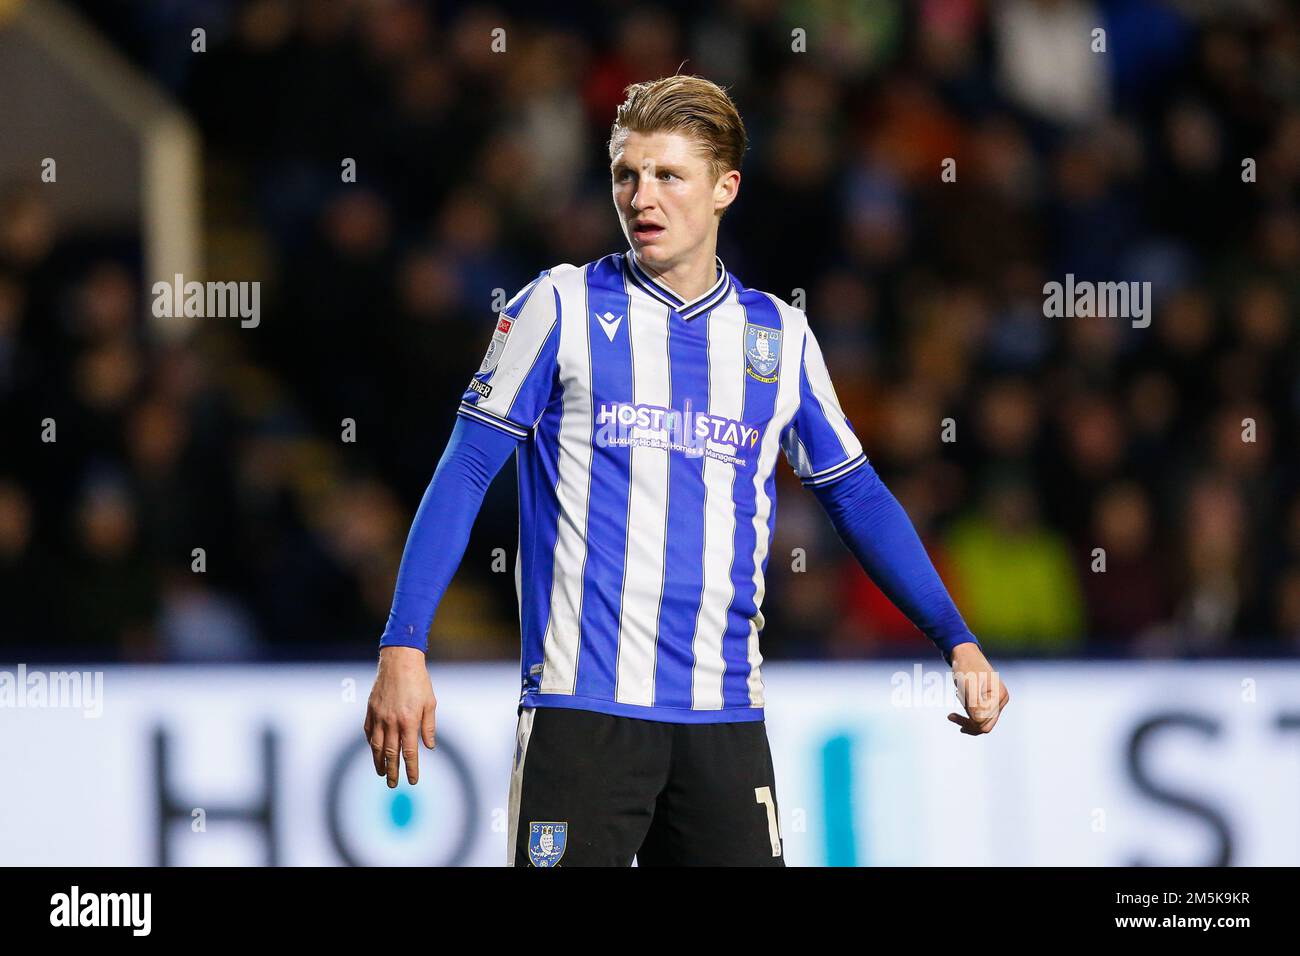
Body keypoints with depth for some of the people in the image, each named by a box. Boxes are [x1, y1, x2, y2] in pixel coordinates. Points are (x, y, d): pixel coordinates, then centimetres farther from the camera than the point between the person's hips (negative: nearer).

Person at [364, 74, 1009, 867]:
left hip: (726, 718, 3)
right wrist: (403, 647, -9)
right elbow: (465, 474, 0)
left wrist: (958, 642, 8)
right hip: (583, 706, -3)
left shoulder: (779, 336, 10)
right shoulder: (560, 308, 1)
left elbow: (855, 496, 18)